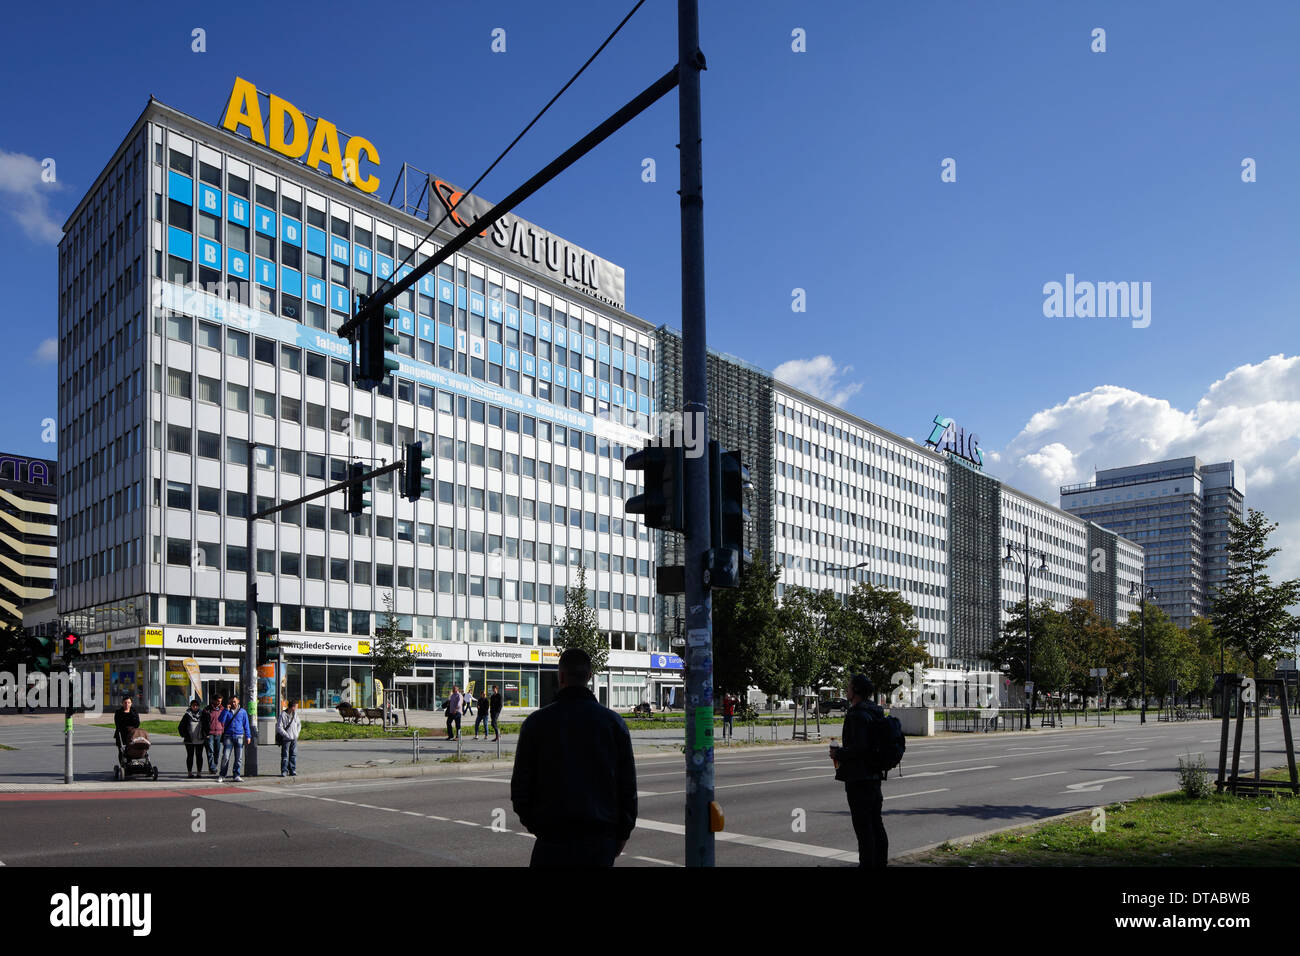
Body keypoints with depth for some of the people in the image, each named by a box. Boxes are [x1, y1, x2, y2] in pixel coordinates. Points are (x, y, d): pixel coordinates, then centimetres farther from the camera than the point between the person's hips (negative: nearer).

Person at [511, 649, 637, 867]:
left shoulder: (537, 721, -2)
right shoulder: (613, 721, 1)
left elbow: (521, 782, 2)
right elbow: (628, 784, 4)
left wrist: (530, 820, 17)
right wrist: (623, 832, 13)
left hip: (554, 835, -1)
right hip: (601, 837, 2)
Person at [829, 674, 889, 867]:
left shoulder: (858, 715, -18)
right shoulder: (876, 712, 13)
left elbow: (859, 747, -27)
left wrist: (838, 753, -11)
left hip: (858, 778, -10)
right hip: (874, 776, 10)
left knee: (863, 826, -5)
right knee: (876, 823, 15)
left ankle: (867, 862, -2)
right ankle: (880, 861, 22)